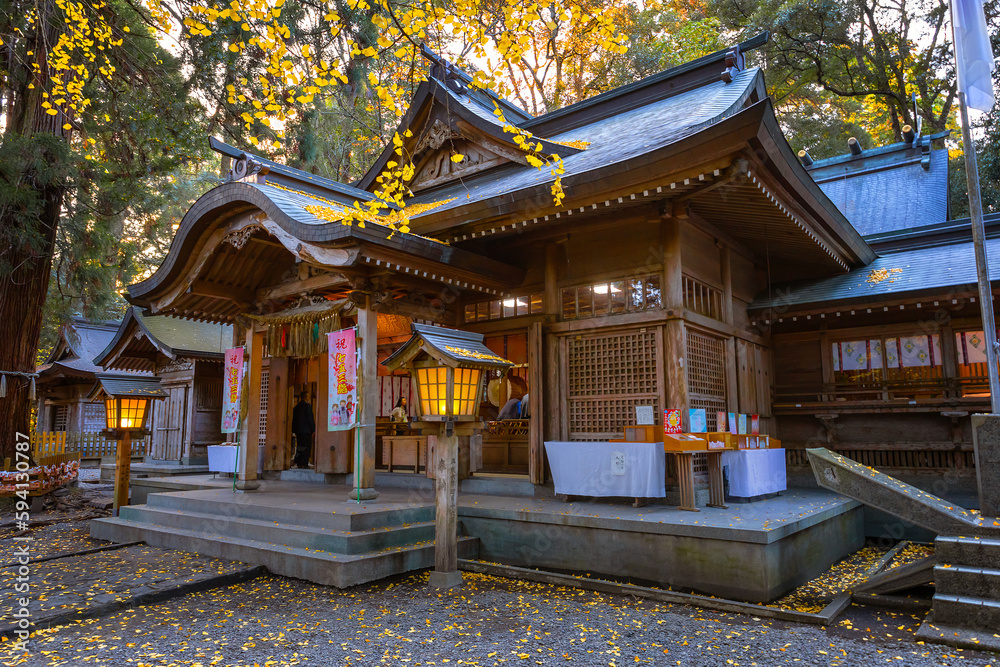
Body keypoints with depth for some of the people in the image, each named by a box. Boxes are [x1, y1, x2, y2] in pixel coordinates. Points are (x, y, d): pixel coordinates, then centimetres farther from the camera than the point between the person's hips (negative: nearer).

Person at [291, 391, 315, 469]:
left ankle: (299, 463, 11)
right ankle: (304, 463, -7)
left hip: (298, 430, 7)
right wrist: (313, 429, -6)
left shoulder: (296, 406, 12)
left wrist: (294, 430, 19)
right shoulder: (308, 406, -9)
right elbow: (310, 418, -12)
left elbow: (294, 419, 15)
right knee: (307, 447, -4)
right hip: (306, 430, -7)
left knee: (299, 447, 12)